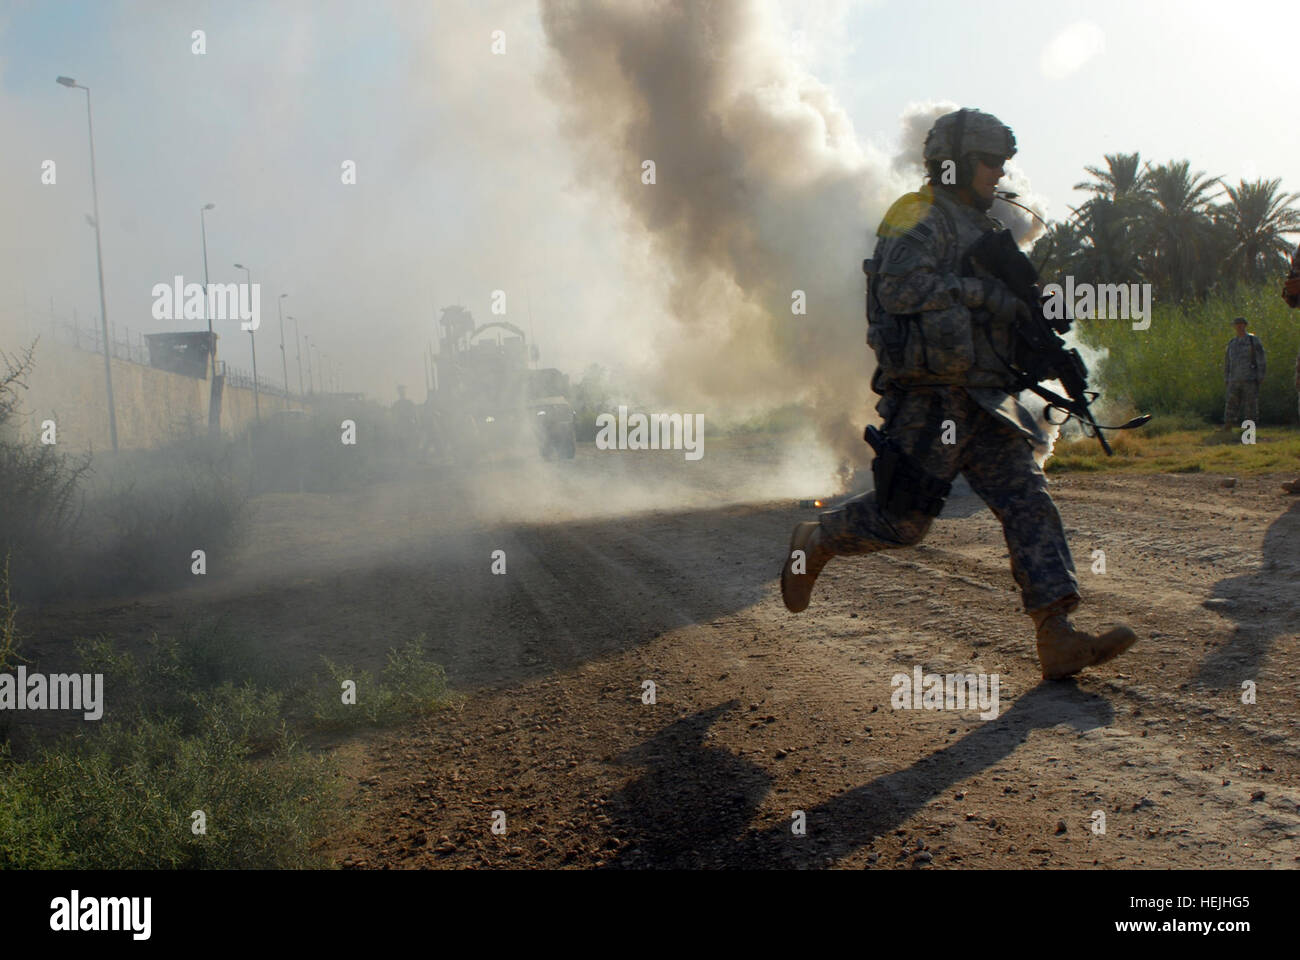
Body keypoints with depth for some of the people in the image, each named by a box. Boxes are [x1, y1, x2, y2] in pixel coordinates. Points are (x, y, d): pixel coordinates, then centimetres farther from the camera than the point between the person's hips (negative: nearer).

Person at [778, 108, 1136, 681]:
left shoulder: (980, 227, 22)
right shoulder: (922, 217, -7)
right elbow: (900, 287, -23)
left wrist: (1031, 310, 10)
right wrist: (985, 294, -19)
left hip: (984, 402, 8)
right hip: (928, 401, -8)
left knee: (1028, 501, -5)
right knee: (901, 520, -2)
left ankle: (1058, 637, -8)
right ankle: (815, 543, 26)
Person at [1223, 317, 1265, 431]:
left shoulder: (1254, 340, 1)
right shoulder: (1232, 343, 15)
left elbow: (1260, 359, -4)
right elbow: (1227, 362, 17)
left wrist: (1260, 377, -11)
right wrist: (1226, 379, 11)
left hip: (1250, 379, -4)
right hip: (1235, 380, 4)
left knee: (1251, 405, -3)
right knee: (1231, 404, -3)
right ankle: (1227, 429, -2)